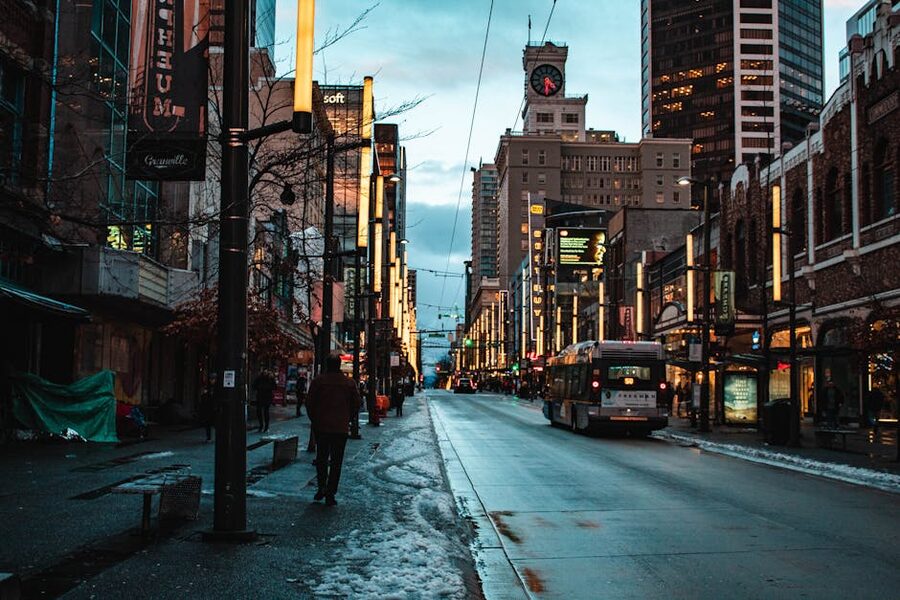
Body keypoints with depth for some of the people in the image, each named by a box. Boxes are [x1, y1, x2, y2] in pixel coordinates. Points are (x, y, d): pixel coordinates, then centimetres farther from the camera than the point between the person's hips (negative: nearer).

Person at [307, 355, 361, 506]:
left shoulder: (318, 381, -3)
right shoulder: (349, 383, 1)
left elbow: (309, 403, -3)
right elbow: (356, 404, 4)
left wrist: (314, 420, 10)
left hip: (321, 427, 0)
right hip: (341, 429, 0)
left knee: (321, 458, 16)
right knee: (336, 461, 5)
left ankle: (322, 487, 5)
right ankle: (330, 493, 2)